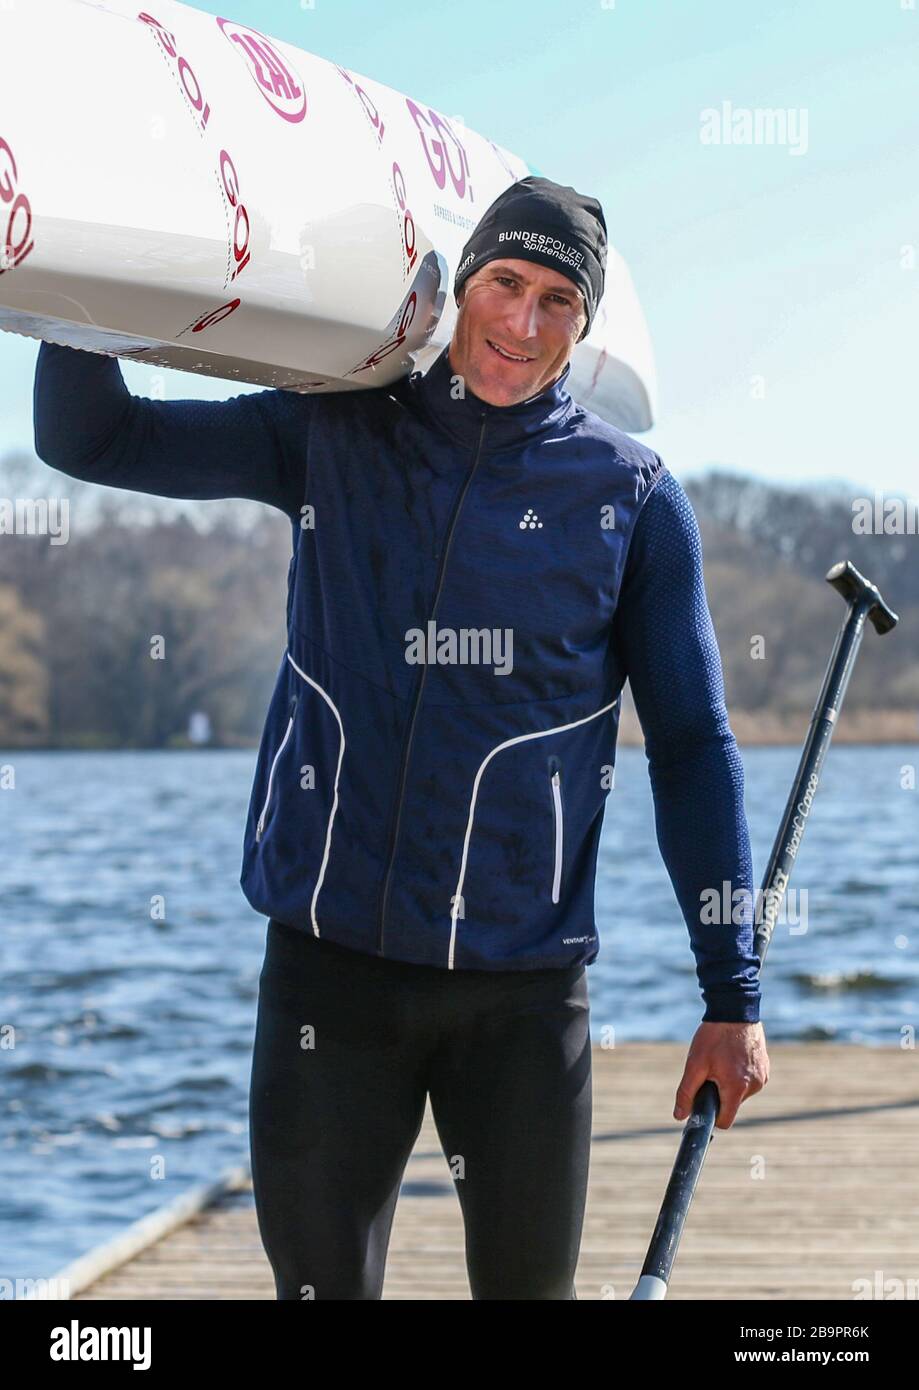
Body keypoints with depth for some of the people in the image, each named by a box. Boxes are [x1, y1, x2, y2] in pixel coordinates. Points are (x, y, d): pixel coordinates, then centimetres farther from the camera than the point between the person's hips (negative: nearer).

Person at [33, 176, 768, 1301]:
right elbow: (88, 439, 8)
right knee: (320, 1280, 6)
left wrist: (732, 995, 1)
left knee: (528, 1282, 7)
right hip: (329, 960, 1)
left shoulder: (631, 496, 2)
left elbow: (693, 749, 4)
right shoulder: (333, 438, 6)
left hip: (524, 984, -1)